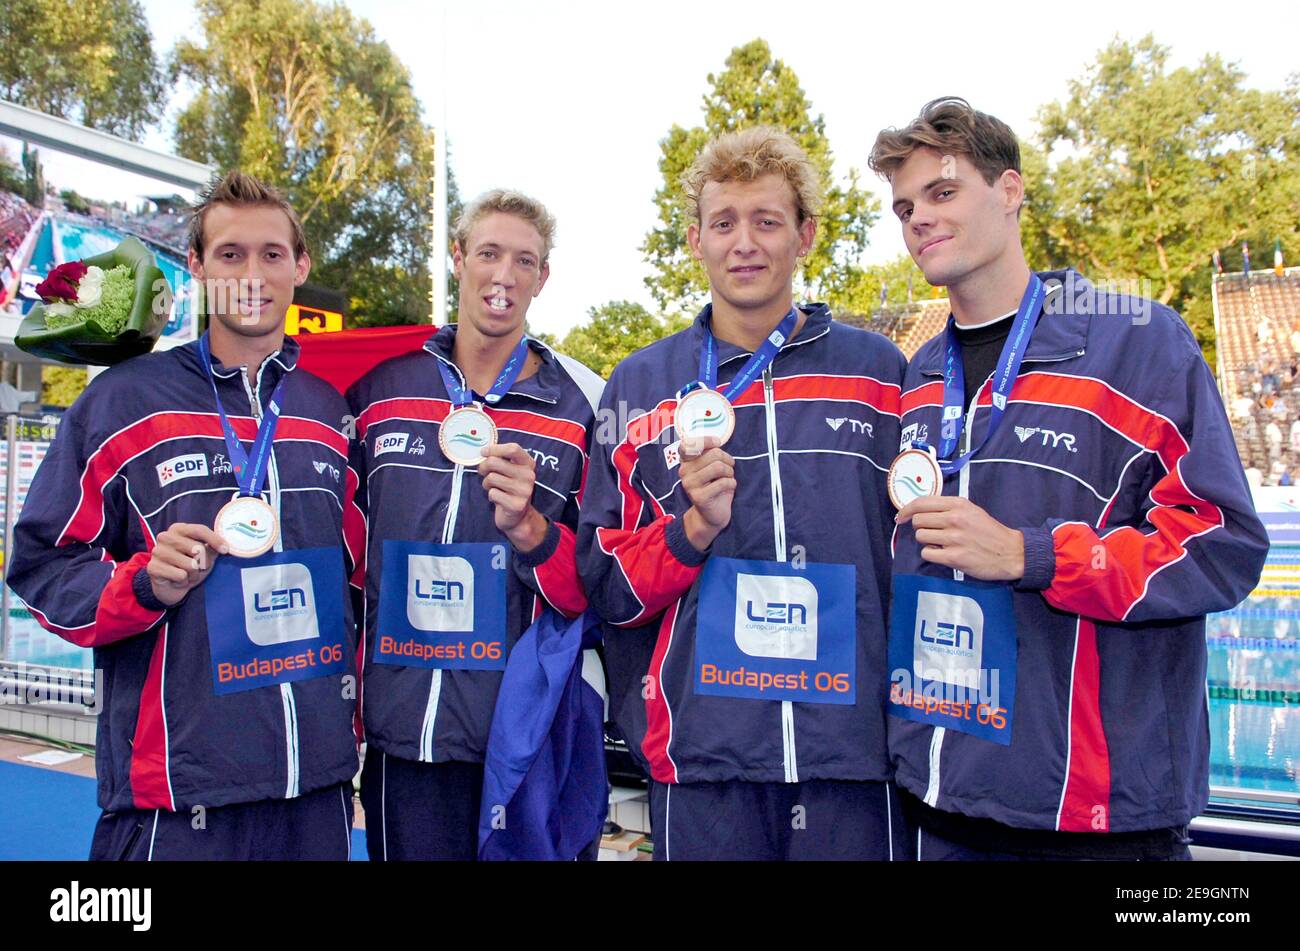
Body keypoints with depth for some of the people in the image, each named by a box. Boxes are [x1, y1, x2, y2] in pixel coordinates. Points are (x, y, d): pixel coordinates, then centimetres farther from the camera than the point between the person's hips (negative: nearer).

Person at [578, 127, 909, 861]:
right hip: (702, 752, 1)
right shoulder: (640, 385, 6)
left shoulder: (879, 369, 4)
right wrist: (694, 529, -12)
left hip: (857, 747, 0)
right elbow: (606, 582, 6)